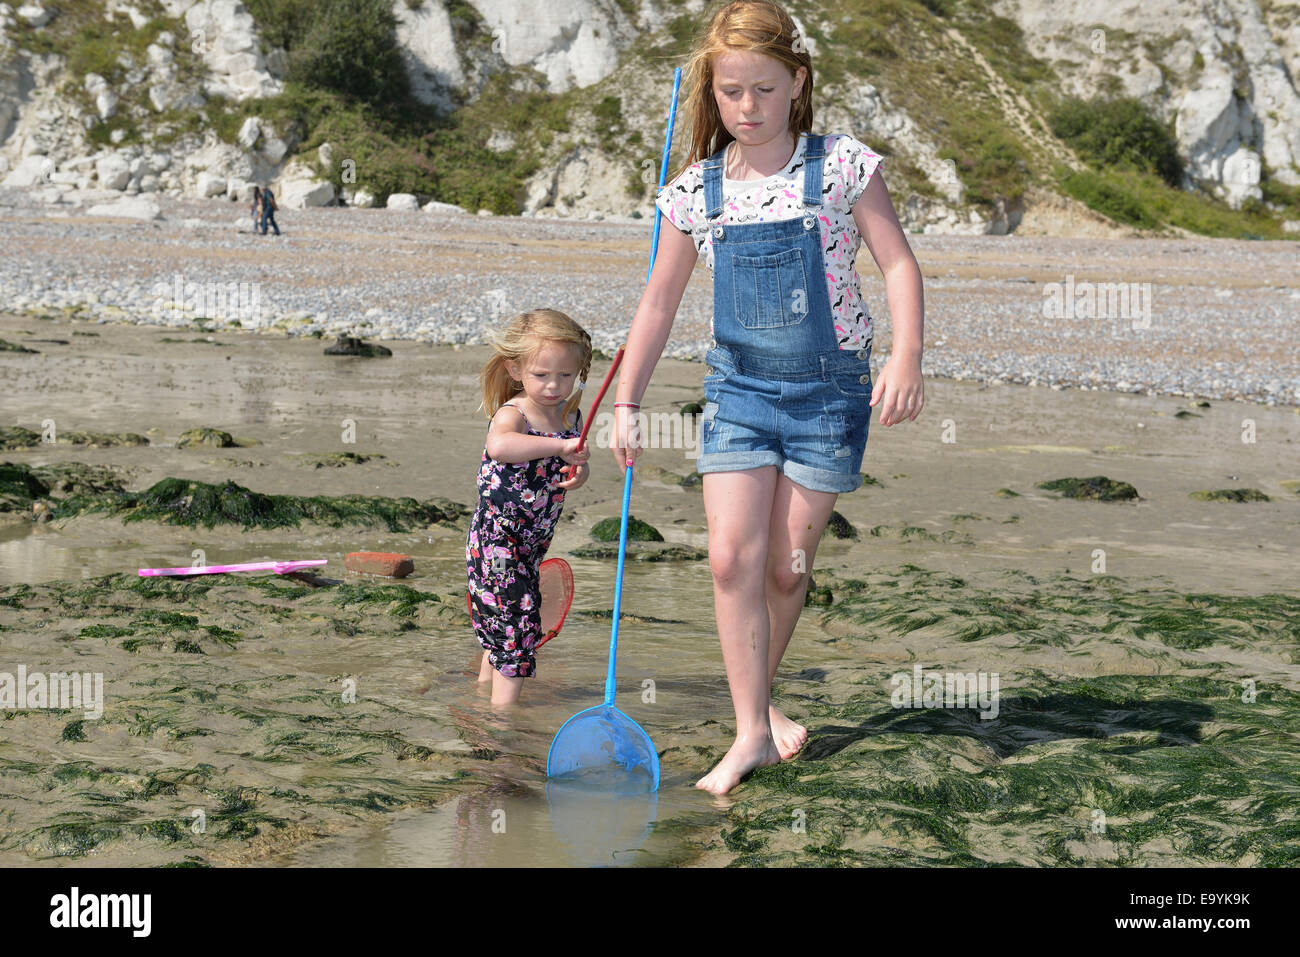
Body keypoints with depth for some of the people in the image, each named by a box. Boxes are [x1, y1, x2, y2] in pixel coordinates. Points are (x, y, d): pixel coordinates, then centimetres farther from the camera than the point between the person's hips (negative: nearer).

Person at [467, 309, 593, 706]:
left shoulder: (570, 415, 1)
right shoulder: (513, 415, -22)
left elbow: (574, 467, 13)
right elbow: (499, 445, -47)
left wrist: (578, 474, -11)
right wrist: (560, 446, -50)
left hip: (529, 543, 8)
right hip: (496, 538, -8)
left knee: (500, 628, 20)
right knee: (517, 622, -8)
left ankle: (484, 699, 35)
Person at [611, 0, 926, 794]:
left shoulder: (841, 166, -7)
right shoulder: (697, 190, 0)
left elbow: (899, 264, -7)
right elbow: (660, 301, 8)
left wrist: (907, 357, -22)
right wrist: (628, 405, 7)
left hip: (828, 388, -2)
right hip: (739, 387, 2)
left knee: (788, 565, 5)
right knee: (732, 558, -9)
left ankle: (760, 697, 28)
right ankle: (750, 731, -3)